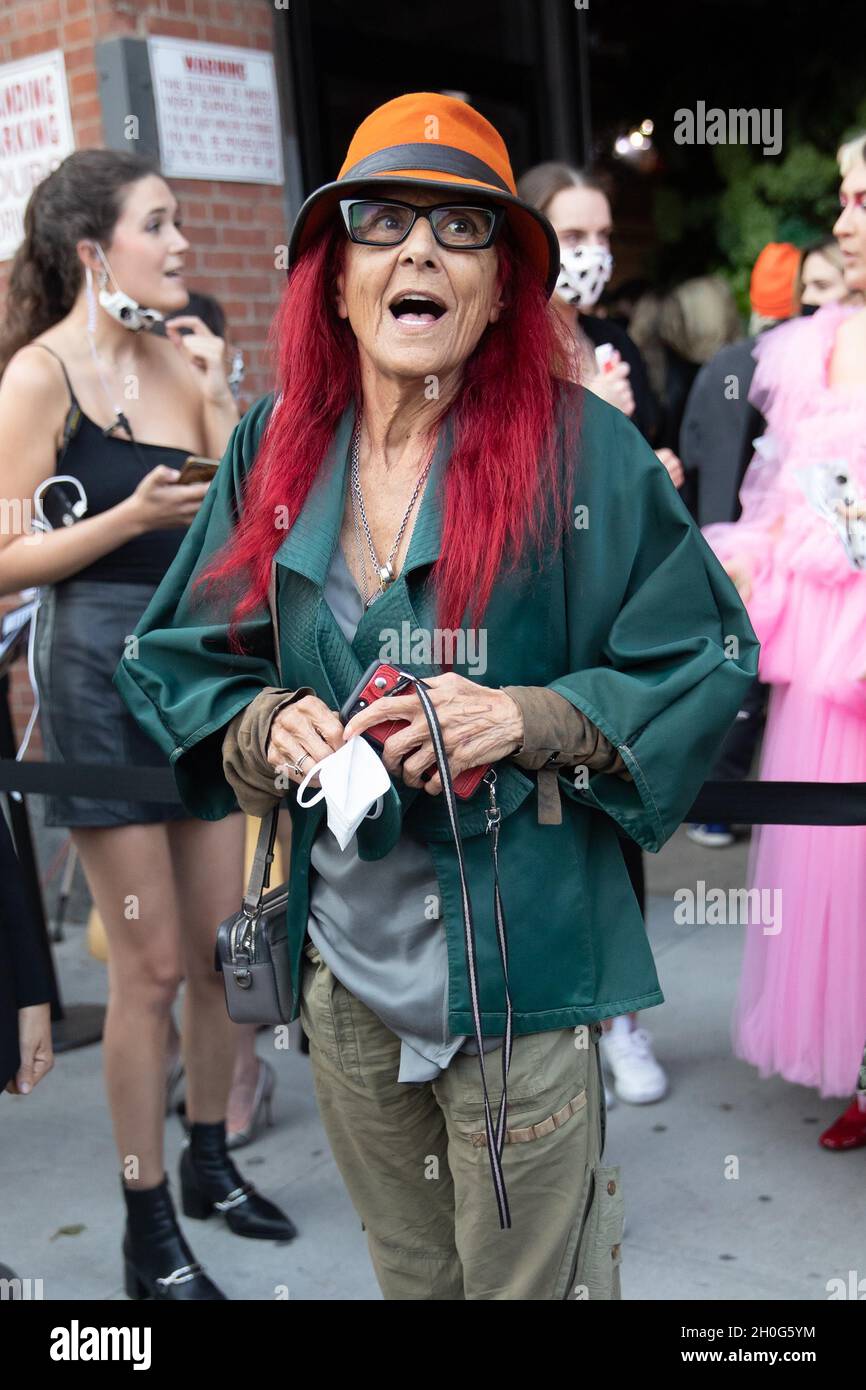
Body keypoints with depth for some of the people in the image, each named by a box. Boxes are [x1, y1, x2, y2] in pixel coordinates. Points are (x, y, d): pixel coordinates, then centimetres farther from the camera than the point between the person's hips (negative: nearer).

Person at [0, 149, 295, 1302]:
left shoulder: (180, 359, 8)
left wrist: (217, 394, -5)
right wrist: (131, 517, -23)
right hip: (106, 671, -6)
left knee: (224, 944, 12)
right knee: (153, 964, 0)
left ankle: (210, 1160, 33)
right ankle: (147, 1222, 18)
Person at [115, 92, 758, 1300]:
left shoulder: (580, 448, -10)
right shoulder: (279, 445, 1)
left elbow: (706, 658, -6)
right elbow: (182, 661, 10)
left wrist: (531, 719, -21)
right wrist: (266, 728, -11)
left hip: (521, 964, -3)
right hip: (345, 962, 4)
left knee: (526, 1277, 13)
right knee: (408, 1272, 23)